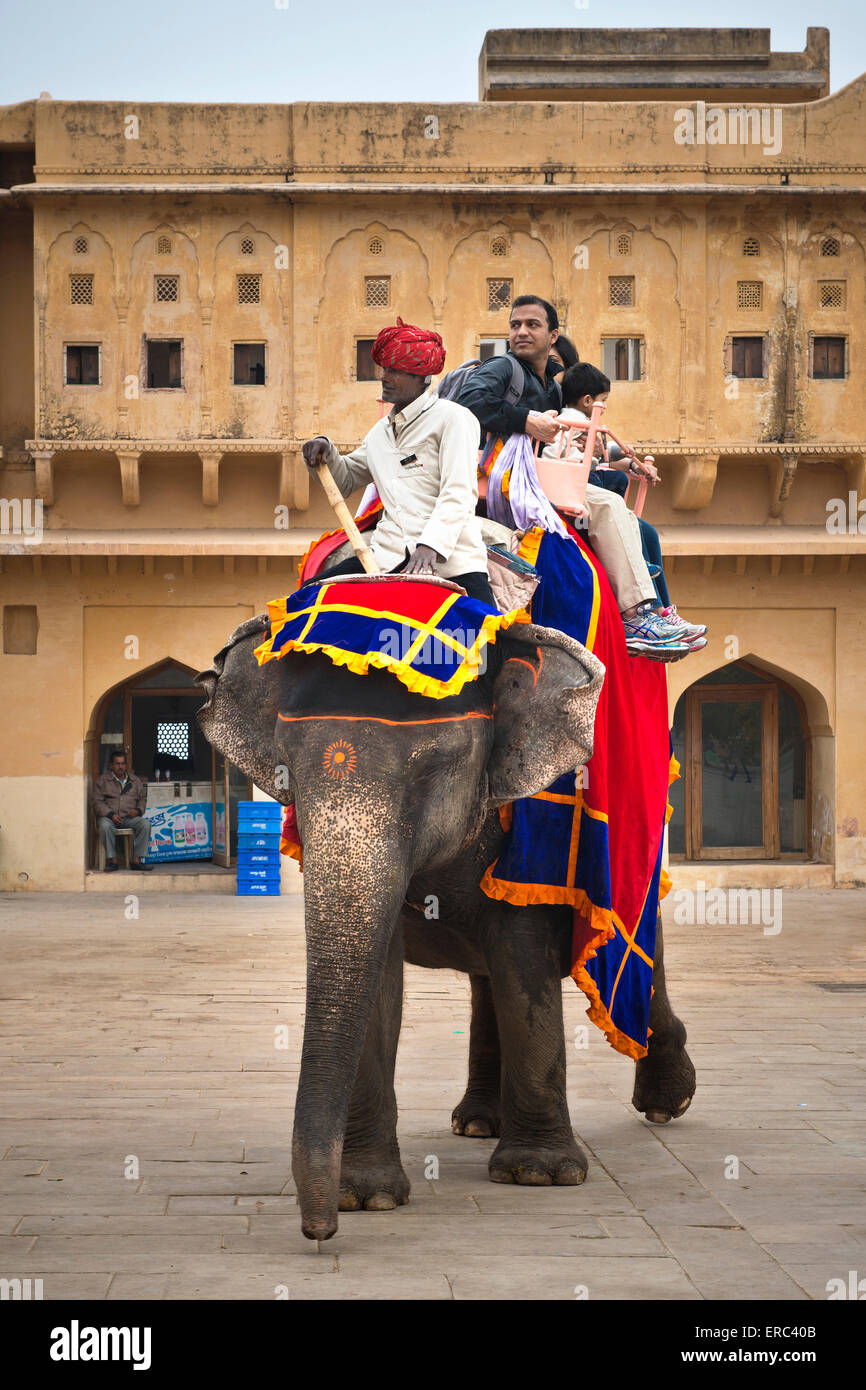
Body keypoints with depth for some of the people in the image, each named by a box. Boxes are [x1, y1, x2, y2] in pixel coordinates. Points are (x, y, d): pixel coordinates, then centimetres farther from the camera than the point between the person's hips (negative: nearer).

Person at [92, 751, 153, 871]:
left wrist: (138, 810, -2)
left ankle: (137, 860, -27)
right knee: (105, 825, -38)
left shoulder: (135, 781, 18)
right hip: (108, 817, -2)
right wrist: (111, 814, -15)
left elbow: (142, 799, 21)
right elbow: (98, 802, 0)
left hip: (129, 817, 2)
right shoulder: (102, 780, 8)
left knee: (145, 824, -27)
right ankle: (112, 859, -29)